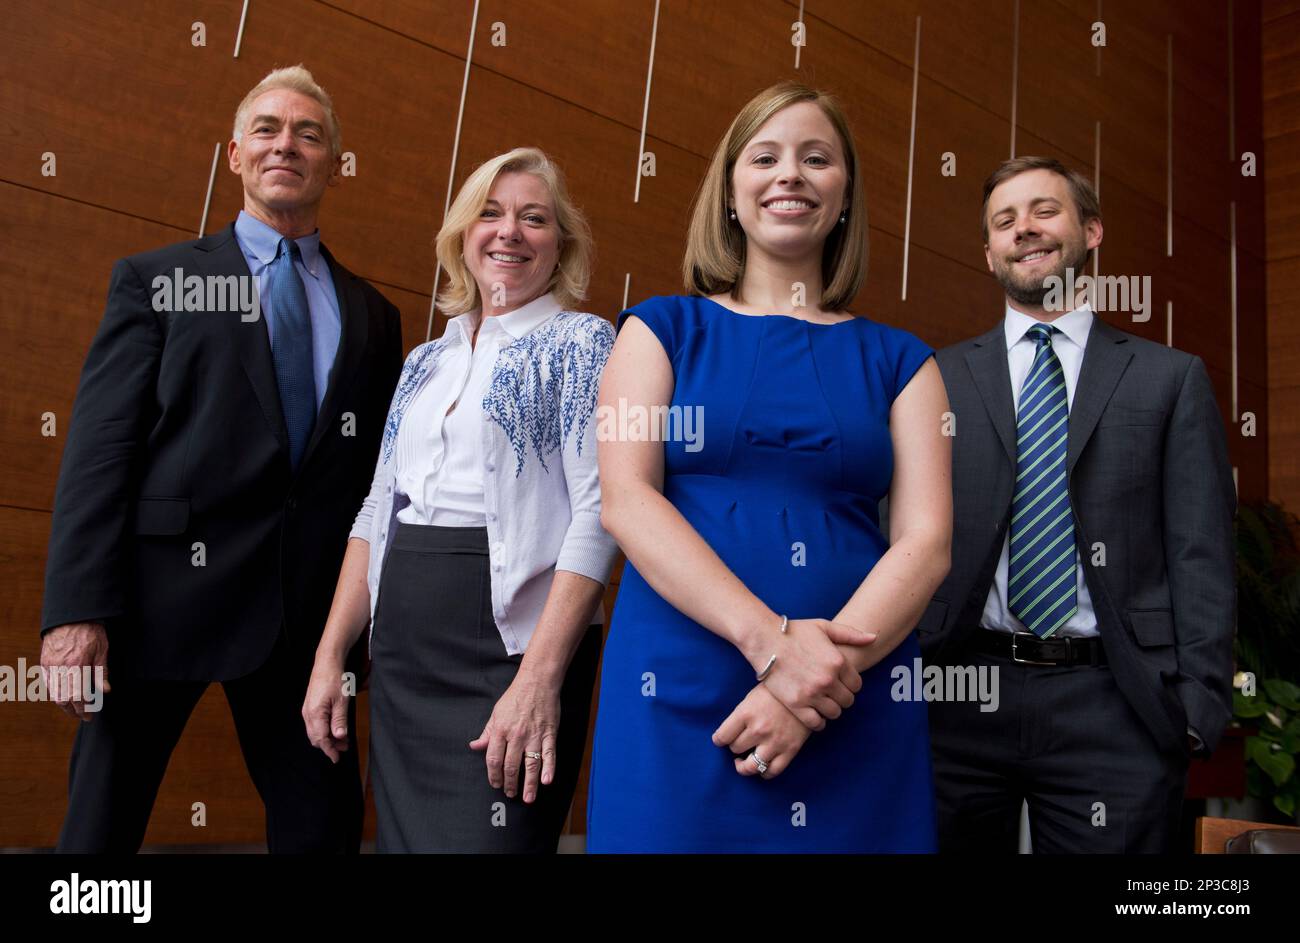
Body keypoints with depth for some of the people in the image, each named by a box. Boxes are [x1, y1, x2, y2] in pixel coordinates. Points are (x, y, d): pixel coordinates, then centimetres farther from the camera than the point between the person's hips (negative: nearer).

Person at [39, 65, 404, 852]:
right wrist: (77, 610, -12)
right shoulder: (156, 280, 4)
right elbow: (99, 450, -3)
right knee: (103, 825, 8)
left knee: (323, 825, 10)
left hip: (308, 610, 3)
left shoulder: (373, 314, 12)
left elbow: (377, 470, 12)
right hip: (163, 596, -2)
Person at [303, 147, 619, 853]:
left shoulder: (582, 342, -2)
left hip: (509, 644, -6)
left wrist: (540, 677, -21)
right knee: (402, 836, 12)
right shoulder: (425, 362, 16)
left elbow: (597, 514, -13)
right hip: (399, 656, 6)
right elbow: (378, 512, 16)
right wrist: (330, 656, 8)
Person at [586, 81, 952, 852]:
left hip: (854, 712, 1)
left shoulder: (898, 360, 9)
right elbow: (626, 499, -6)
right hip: (678, 694, -1)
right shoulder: (664, 329, 7)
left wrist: (822, 674, -16)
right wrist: (771, 639, -17)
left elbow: (926, 542, -1)